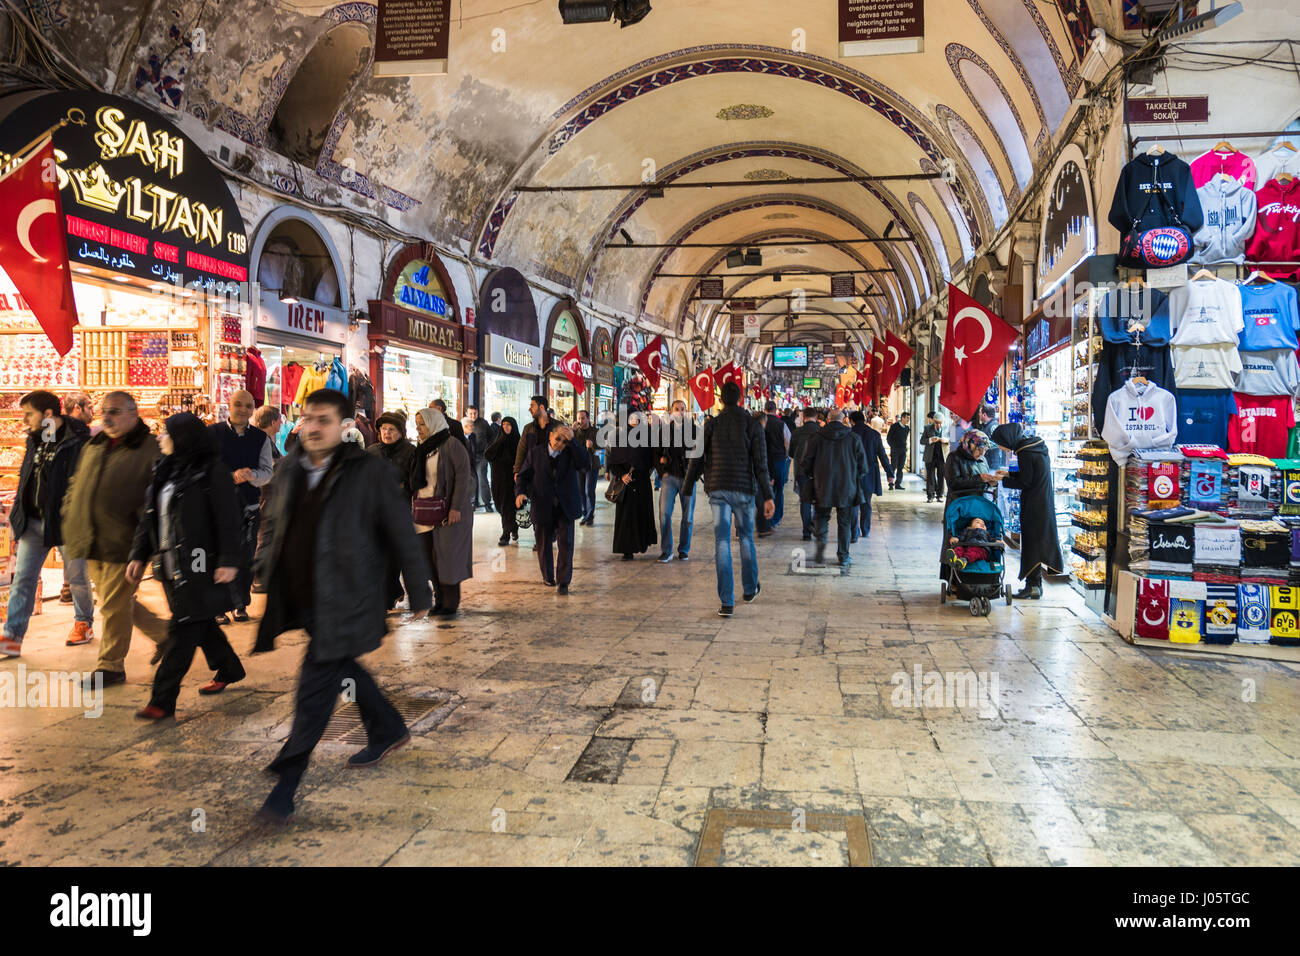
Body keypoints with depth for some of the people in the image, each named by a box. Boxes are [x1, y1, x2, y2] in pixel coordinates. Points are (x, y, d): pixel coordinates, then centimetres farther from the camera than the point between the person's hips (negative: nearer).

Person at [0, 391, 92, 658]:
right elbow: (25, 480, 20)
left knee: (76, 578, 8)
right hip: (34, 523, 7)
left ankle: (84, 623, 29)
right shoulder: (35, 440, 10)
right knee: (22, 578, 3)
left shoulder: (79, 442, -14)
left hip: (66, 524, -6)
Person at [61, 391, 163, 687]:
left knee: (115, 605, -1)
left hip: (123, 542, -8)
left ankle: (111, 666, 12)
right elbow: (75, 484, 25)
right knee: (116, 601, 16)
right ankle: (164, 633, 32)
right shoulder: (92, 446, 14)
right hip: (92, 543, 8)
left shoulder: (151, 450, -8)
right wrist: (68, 515, 15)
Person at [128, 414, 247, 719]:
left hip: (200, 567, -8)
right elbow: (149, 518, 18)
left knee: (183, 629, -7)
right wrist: (139, 555, 13)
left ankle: (163, 700, -4)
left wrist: (229, 560, -19)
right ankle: (230, 669, 35)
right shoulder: (165, 471, 14)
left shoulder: (212, 470, -10)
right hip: (173, 565, 8)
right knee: (200, 624, 16)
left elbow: (229, 519, -14)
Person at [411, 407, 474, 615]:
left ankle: (451, 604, 4)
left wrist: (456, 507, -20)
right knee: (432, 558, 6)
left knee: (447, 557, -4)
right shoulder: (422, 449, 16)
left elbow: (463, 477, -14)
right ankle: (439, 601, 15)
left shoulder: (452, 446, -8)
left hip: (448, 512, -7)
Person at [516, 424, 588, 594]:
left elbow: (585, 464, -20)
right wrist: (520, 492, -13)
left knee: (566, 543, -7)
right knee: (544, 544, 11)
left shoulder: (571, 453, 1)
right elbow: (524, 475, 5)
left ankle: (564, 581, 0)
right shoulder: (536, 453, 2)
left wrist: (572, 441, -24)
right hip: (543, 507, 1)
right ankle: (548, 577, 30)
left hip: (565, 507, -1)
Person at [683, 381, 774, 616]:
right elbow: (760, 464, -4)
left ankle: (727, 602, -6)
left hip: (717, 489, 0)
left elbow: (697, 460, 2)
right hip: (744, 489, 0)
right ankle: (750, 589, 34)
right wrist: (768, 496, -3)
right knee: (746, 538, 18)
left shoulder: (710, 425, 1)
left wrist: (686, 488, 12)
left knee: (722, 542, -1)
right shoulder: (752, 425, 0)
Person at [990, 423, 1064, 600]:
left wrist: (1003, 480, -4)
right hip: (1045, 502, 9)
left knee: (1031, 543, -2)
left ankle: (1033, 585, 2)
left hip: (1033, 504, -9)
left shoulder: (1025, 453, -19)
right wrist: (1010, 474, 13)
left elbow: (1024, 482, -16)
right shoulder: (1037, 445, 9)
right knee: (1041, 541, 13)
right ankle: (1036, 584, 19)